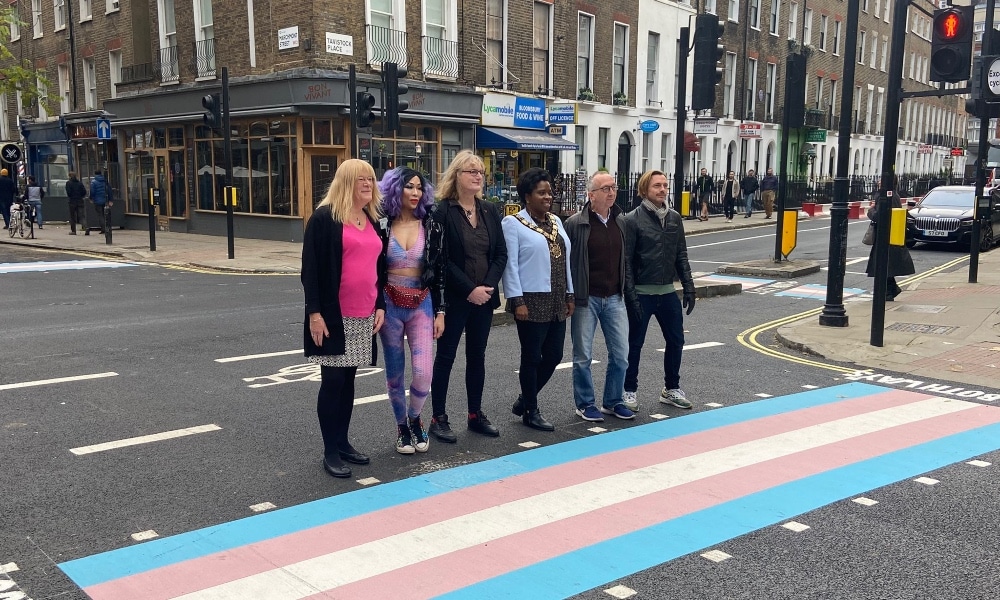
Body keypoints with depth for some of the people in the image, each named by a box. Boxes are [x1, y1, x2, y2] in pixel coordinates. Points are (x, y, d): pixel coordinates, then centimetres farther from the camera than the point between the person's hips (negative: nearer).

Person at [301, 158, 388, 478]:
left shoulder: (374, 221, 13)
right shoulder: (324, 217, -8)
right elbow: (311, 268, -10)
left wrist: (380, 305, 8)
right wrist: (314, 312, -15)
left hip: (364, 316, 6)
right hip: (333, 315, -6)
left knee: (348, 380, 13)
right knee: (333, 381, 0)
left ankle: (343, 442, 24)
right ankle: (330, 451, 11)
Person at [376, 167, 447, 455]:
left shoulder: (432, 227, 0)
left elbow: (439, 272, 2)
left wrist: (440, 312, 0)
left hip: (422, 304, 0)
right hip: (390, 305, 0)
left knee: (423, 372, -9)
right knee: (394, 373, 7)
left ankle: (415, 419, 19)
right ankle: (402, 426, 26)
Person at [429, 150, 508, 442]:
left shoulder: (490, 210, 9)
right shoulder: (442, 211, -8)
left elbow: (501, 253, 6)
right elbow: (441, 259, -14)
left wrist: (488, 286, -9)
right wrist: (469, 289, -17)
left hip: (484, 296, 5)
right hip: (453, 297, -5)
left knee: (477, 355, 13)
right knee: (446, 356, 3)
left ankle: (476, 414, 23)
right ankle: (438, 418, 12)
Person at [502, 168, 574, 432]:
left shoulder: (556, 222, 15)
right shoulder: (513, 223, -5)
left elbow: (565, 260, 17)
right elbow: (510, 264, -11)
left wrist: (569, 295, 14)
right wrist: (517, 300, -16)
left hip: (556, 302, 7)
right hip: (532, 301, -7)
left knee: (553, 356, 10)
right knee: (532, 358, 2)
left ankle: (524, 400, 28)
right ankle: (531, 411, 17)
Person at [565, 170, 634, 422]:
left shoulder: (621, 221, 6)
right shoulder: (575, 224, -9)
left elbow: (627, 258, 14)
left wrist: (626, 289, 12)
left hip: (615, 298, 5)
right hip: (586, 298, -4)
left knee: (620, 354, 7)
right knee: (583, 356, 5)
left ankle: (613, 401, 23)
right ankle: (585, 404, 20)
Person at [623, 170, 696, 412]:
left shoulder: (674, 218, 6)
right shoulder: (633, 220, -10)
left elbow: (681, 256, 10)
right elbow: (626, 261, -12)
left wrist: (688, 287, 5)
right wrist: (631, 296, -16)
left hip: (668, 292, 5)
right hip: (642, 293, -5)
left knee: (676, 341, 12)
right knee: (635, 344, 6)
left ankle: (671, 388, 28)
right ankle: (630, 391, 20)